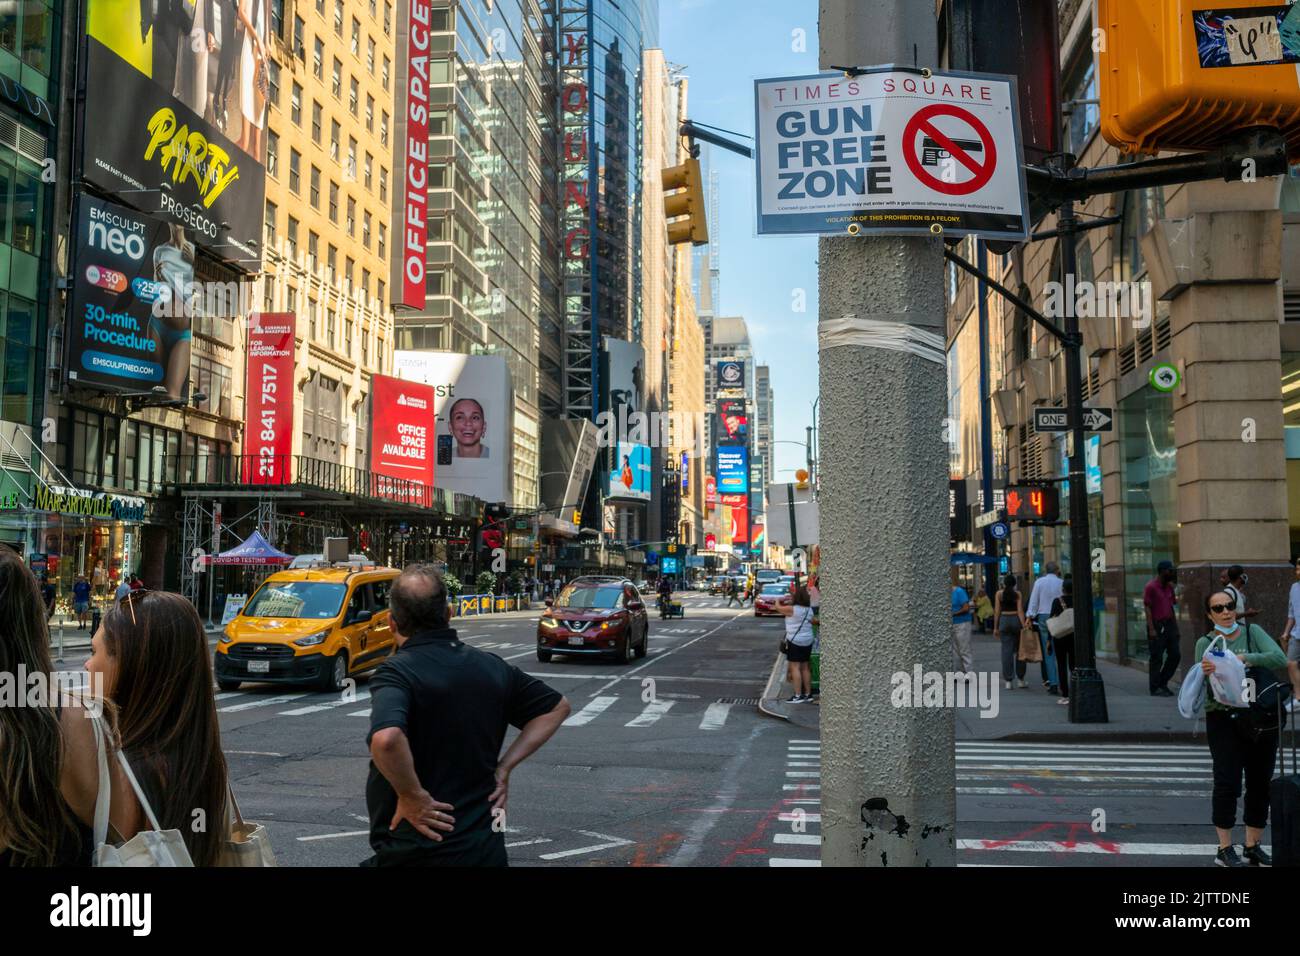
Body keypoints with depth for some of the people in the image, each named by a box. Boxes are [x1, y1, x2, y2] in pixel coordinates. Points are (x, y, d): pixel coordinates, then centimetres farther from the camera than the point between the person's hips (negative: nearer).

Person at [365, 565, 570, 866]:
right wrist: (504, 767, 7)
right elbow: (557, 707, 14)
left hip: (411, 850, -5)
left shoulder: (396, 672, -16)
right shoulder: (492, 666, 2)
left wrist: (411, 796, -20)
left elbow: (386, 739, -36)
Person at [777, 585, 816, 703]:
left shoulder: (792, 609, -14)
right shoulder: (809, 610, 6)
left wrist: (778, 601, 19)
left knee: (795, 667, -6)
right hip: (808, 641, 7)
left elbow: (778, 608, -4)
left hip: (795, 641, -7)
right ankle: (808, 694, 17)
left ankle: (798, 695, -11)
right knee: (805, 667, 13)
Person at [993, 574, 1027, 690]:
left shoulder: (999, 594, 1)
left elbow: (997, 611, 1)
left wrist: (996, 627, 6)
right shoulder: (1018, 594, -2)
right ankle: (1020, 679, 17)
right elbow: (1020, 611, -8)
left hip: (1004, 621, 1)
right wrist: (1024, 626, -9)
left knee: (1006, 650, 2)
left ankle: (1008, 680, 0)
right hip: (1016, 620, -1)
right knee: (1019, 650, 11)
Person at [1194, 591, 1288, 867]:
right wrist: (1205, 673, -32)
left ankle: (1252, 847, 21)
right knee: (1227, 783, -8)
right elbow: (1204, 687, -10)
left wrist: (1244, 658, -27)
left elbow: (1279, 658, -13)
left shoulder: (1253, 632, 3)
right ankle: (1225, 849, 2)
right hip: (1224, 720, -3)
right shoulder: (1206, 643, 0)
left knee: (1261, 783, 8)